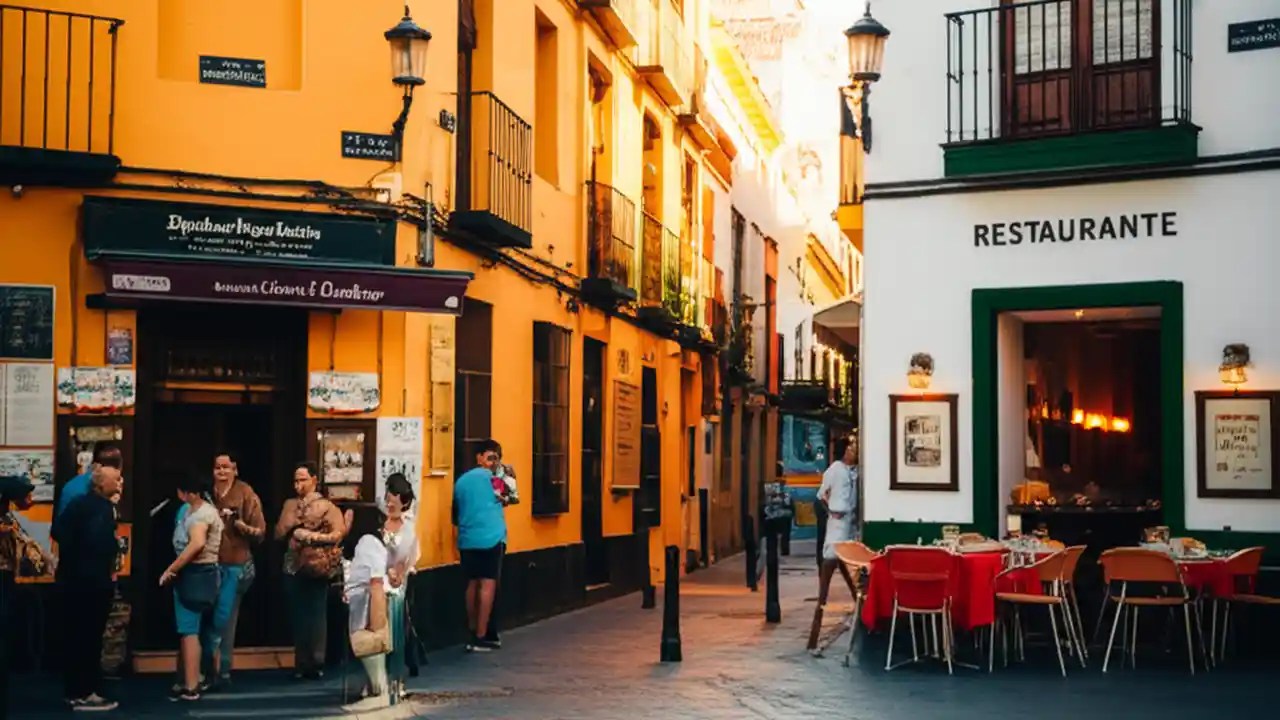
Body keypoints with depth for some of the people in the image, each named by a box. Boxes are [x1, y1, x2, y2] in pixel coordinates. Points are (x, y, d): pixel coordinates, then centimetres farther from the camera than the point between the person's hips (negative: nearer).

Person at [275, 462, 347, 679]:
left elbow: (339, 533, -16)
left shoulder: (326, 506, -4)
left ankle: (316, 664, 4)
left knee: (316, 616, -2)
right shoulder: (290, 504, 12)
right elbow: (279, 533, 8)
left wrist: (309, 536, -17)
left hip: (317, 568, -4)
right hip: (294, 567, 4)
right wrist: (293, 520, -8)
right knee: (298, 616, 7)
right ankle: (301, 664, 12)